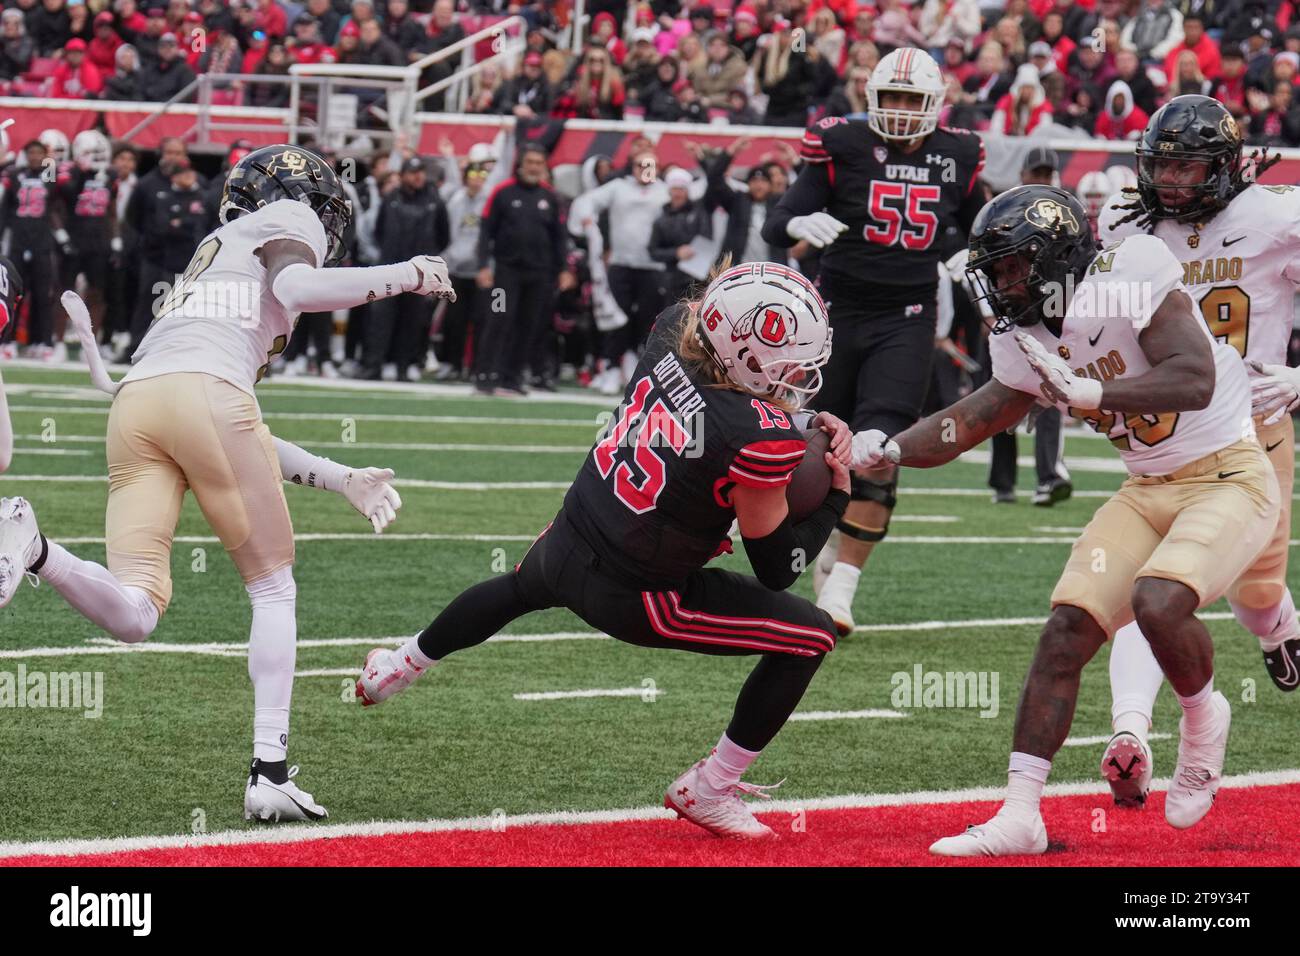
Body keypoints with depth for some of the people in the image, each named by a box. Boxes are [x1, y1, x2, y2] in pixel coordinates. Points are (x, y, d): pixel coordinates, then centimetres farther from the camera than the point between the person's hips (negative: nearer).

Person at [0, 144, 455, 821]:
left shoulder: (212, 257, 40)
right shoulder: (290, 221, 20)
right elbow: (294, 289, -6)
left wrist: (341, 479, 38)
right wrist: (402, 277, 6)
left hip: (135, 398, 6)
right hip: (205, 391, -6)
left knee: (132, 617, -4)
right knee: (273, 589, 11)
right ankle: (269, 773, 4)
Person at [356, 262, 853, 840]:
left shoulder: (670, 336, -13)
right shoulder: (762, 439, -29)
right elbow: (777, 568, -17)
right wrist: (836, 494, -5)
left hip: (569, 539, 7)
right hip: (633, 595, -7)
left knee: (521, 587, 41)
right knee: (812, 637, 1)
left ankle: (398, 670, 67)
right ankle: (709, 791, 12)